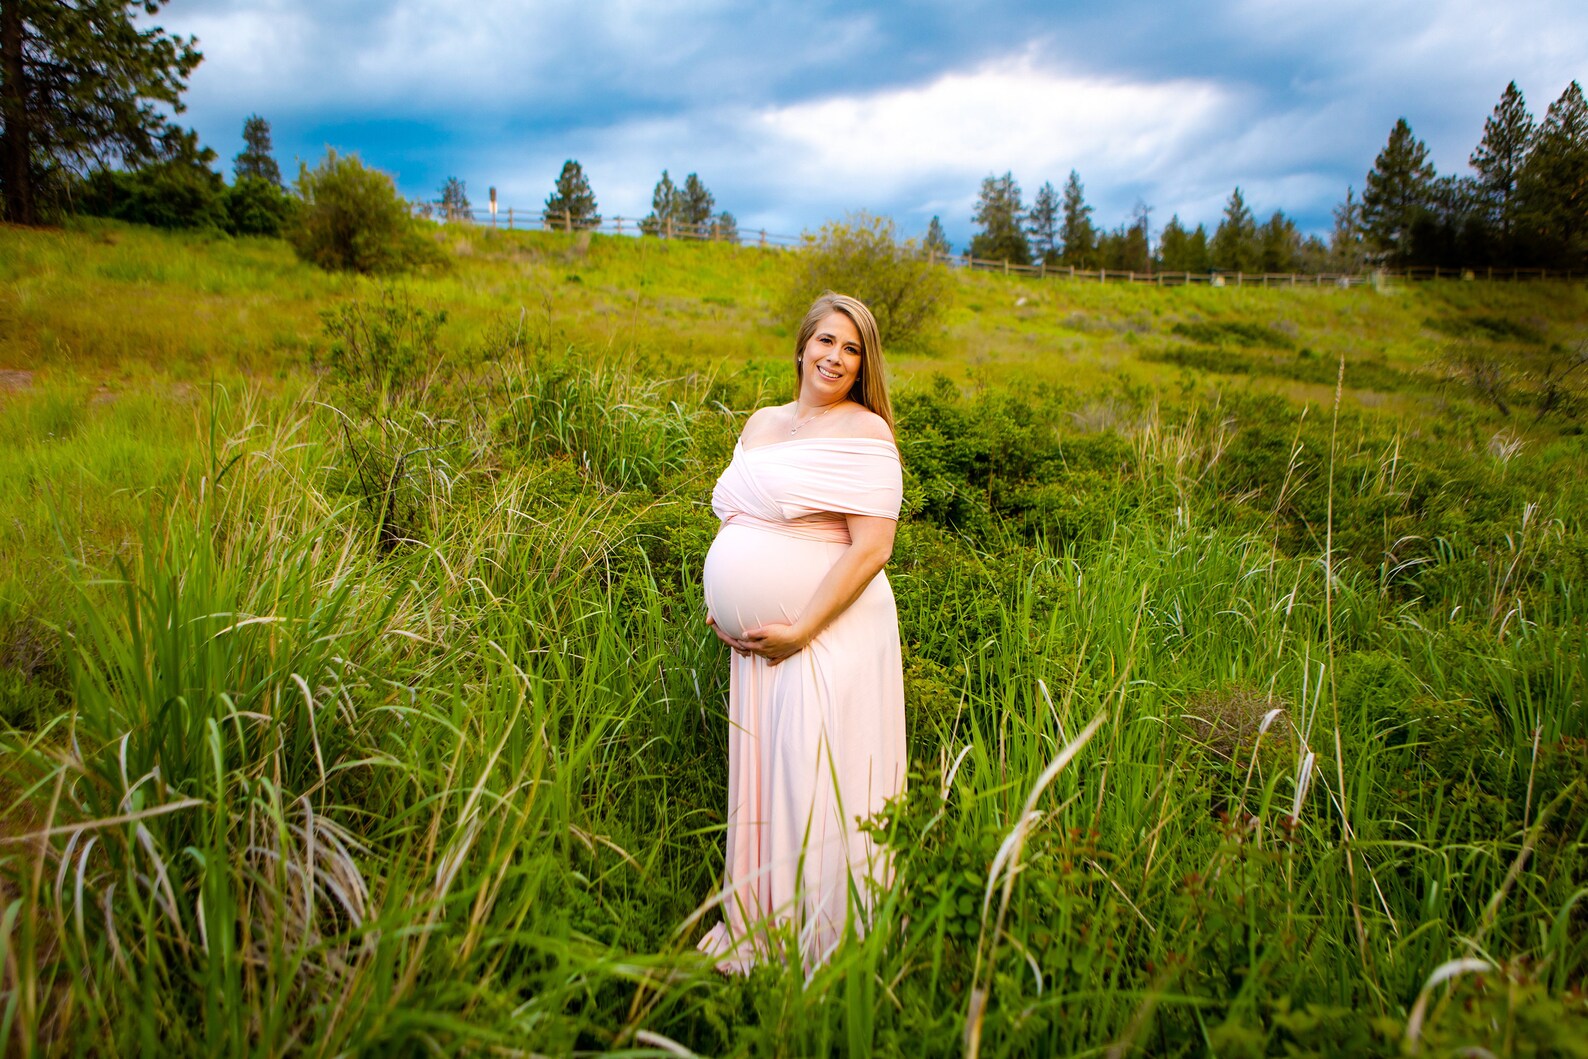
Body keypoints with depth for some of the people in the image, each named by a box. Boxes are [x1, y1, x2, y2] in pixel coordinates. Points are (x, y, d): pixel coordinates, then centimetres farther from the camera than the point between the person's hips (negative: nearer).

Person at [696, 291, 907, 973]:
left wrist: (801, 630, -18)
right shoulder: (761, 425, 15)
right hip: (757, 639, 7)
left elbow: (871, 548, -14)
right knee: (762, 782, 12)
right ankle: (760, 934, 29)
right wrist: (721, 604, 11)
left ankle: (828, 946, 14)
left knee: (820, 788, -4)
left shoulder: (865, 433, -6)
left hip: (830, 636, -6)